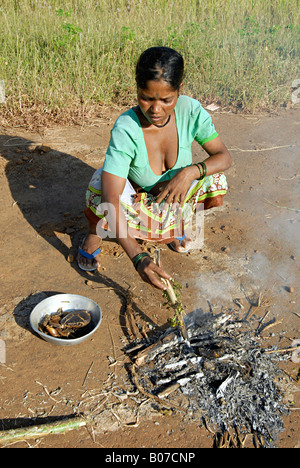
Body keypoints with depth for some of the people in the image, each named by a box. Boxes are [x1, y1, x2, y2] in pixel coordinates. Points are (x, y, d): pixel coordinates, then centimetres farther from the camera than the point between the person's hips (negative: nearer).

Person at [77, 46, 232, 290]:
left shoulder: (190, 110, -22)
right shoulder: (126, 128, -32)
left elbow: (224, 157, -15)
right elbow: (111, 198, -41)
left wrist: (191, 171, -37)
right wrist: (138, 256, -52)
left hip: (174, 197, 3)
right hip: (137, 196, -3)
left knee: (215, 183, -24)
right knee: (100, 181, -34)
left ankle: (178, 221, 9)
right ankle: (94, 232, -1)